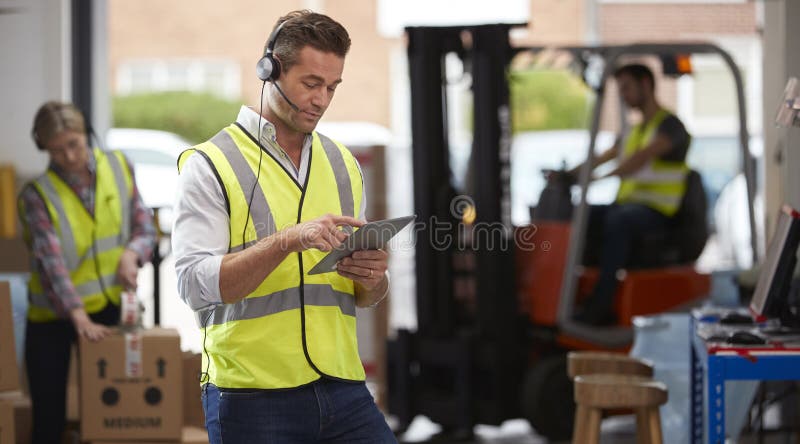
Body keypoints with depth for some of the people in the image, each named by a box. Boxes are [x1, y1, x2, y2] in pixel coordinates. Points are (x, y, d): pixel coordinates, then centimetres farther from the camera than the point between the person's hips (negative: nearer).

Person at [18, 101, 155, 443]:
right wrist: (78, 316, -33)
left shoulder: (118, 167, 1)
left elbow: (144, 226, 5)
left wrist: (132, 253, -18)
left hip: (110, 307, 3)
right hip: (54, 317, -3)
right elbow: (51, 261, -21)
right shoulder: (37, 195, -11)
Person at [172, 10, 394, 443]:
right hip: (253, 401, -5)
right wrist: (289, 240, -24)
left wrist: (372, 280, -4)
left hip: (343, 390, 5)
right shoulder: (210, 164, -3)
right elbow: (195, 284, -15)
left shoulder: (343, 164, 15)